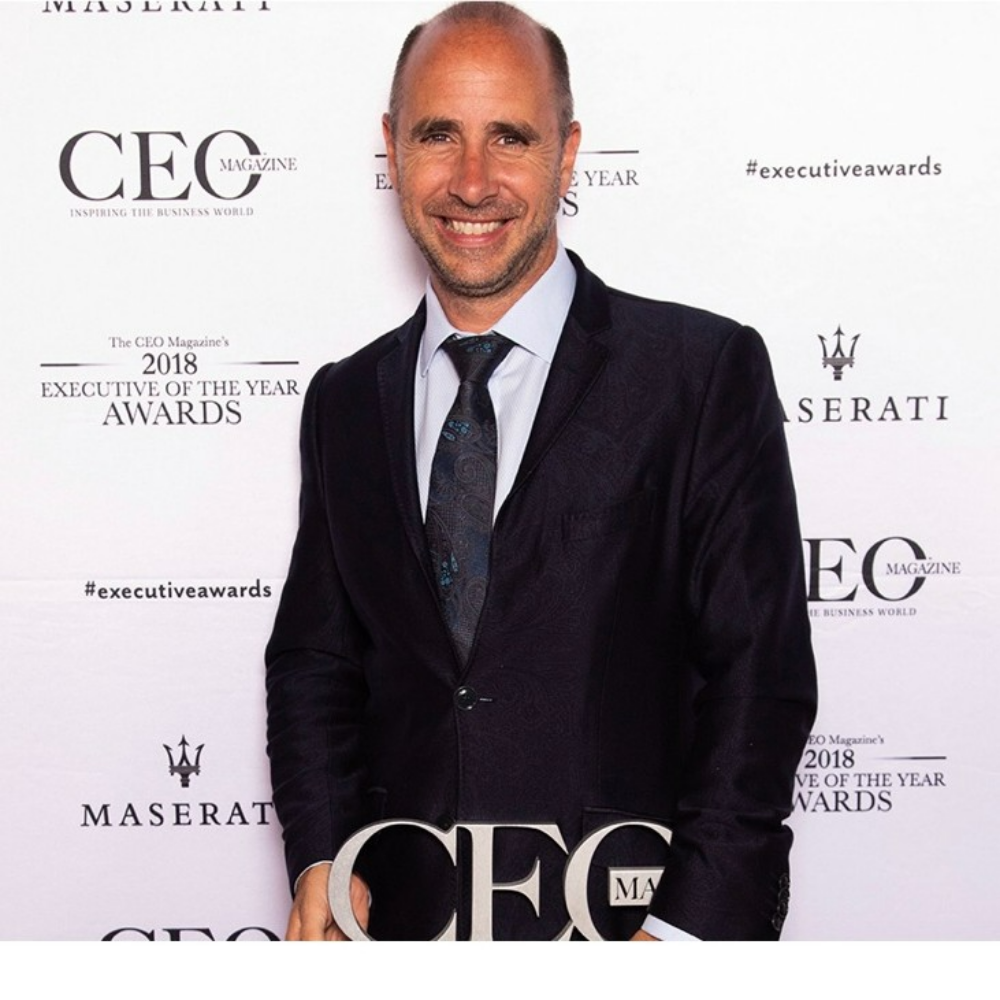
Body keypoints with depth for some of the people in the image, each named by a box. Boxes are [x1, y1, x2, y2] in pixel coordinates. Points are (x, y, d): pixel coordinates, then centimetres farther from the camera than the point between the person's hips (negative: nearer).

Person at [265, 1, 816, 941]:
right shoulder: (344, 402, 5)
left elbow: (759, 677, -11)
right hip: (405, 917, 4)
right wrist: (318, 859, -5)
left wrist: (690, 928, -18)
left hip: (625, 912, -3)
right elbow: (315, 661, 10)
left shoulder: (707, 371, -9)